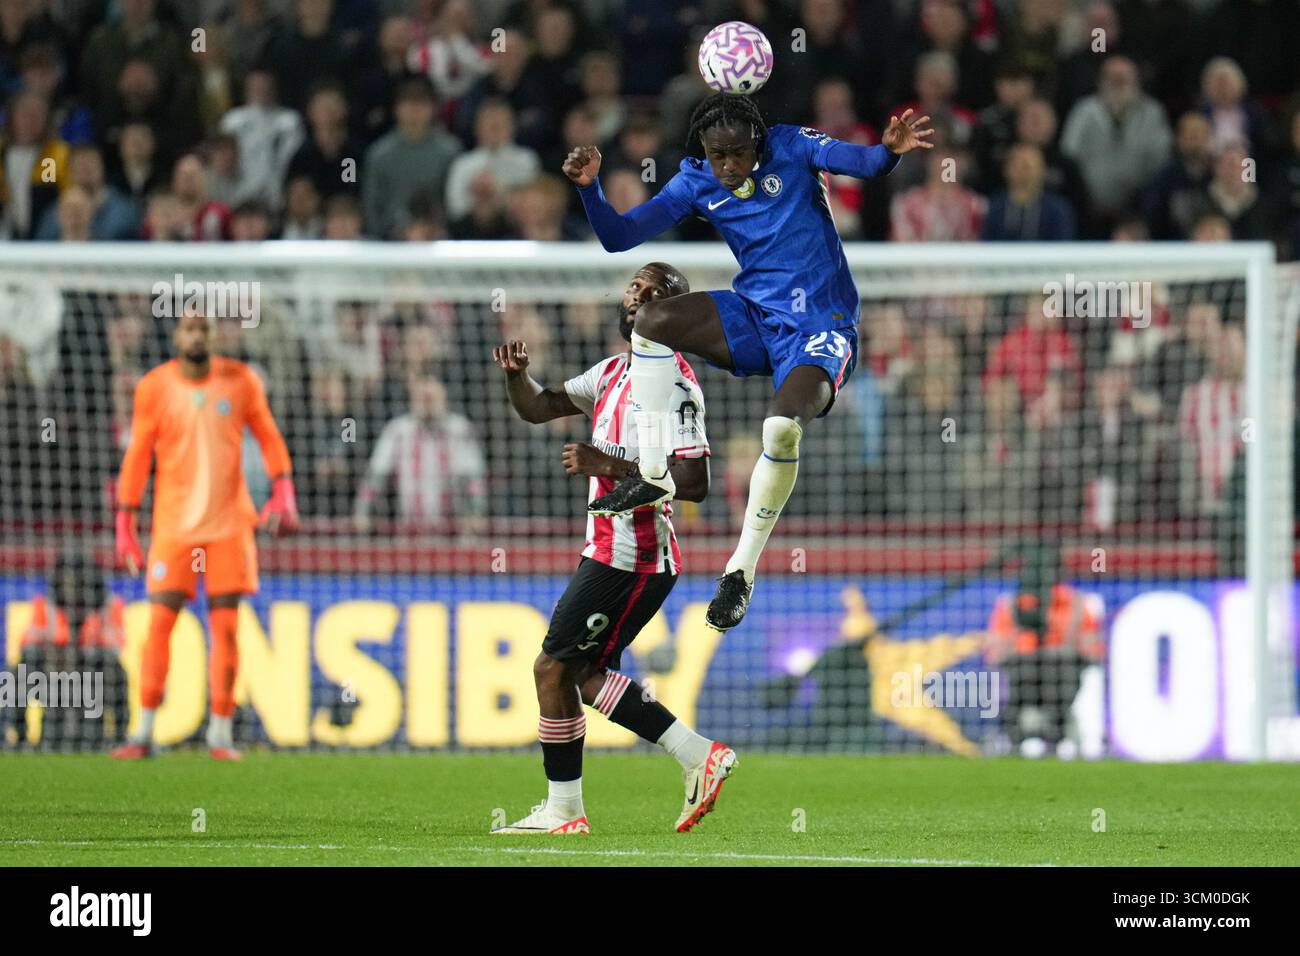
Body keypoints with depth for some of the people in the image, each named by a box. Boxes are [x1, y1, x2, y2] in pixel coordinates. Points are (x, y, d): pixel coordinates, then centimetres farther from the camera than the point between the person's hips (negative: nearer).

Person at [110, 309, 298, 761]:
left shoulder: (240, 381, 0)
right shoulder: (155, 387, -3)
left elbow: (268, 436, 9)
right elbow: (137, 456, 2)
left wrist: (283, 491, -4)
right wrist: (125, 524, 1)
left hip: (229, 519, 1)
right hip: (175, 520, -1)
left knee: (226, 627, -1)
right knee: (159, 623, -6)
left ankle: (221, 734, 7)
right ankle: (144, 734, -1)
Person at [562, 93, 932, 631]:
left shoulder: (791, 148, -6)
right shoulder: (696, 184, 4)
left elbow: (857, 162, -22)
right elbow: (618, 237, 1)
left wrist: (889, 152, -46)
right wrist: (589, 187, -18)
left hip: (820, 328, -5)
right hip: (755, 318, 5)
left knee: (783, 426, -30)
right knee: (652, 320, -16)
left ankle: (742, 572, -14)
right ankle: (653, 477, -6)